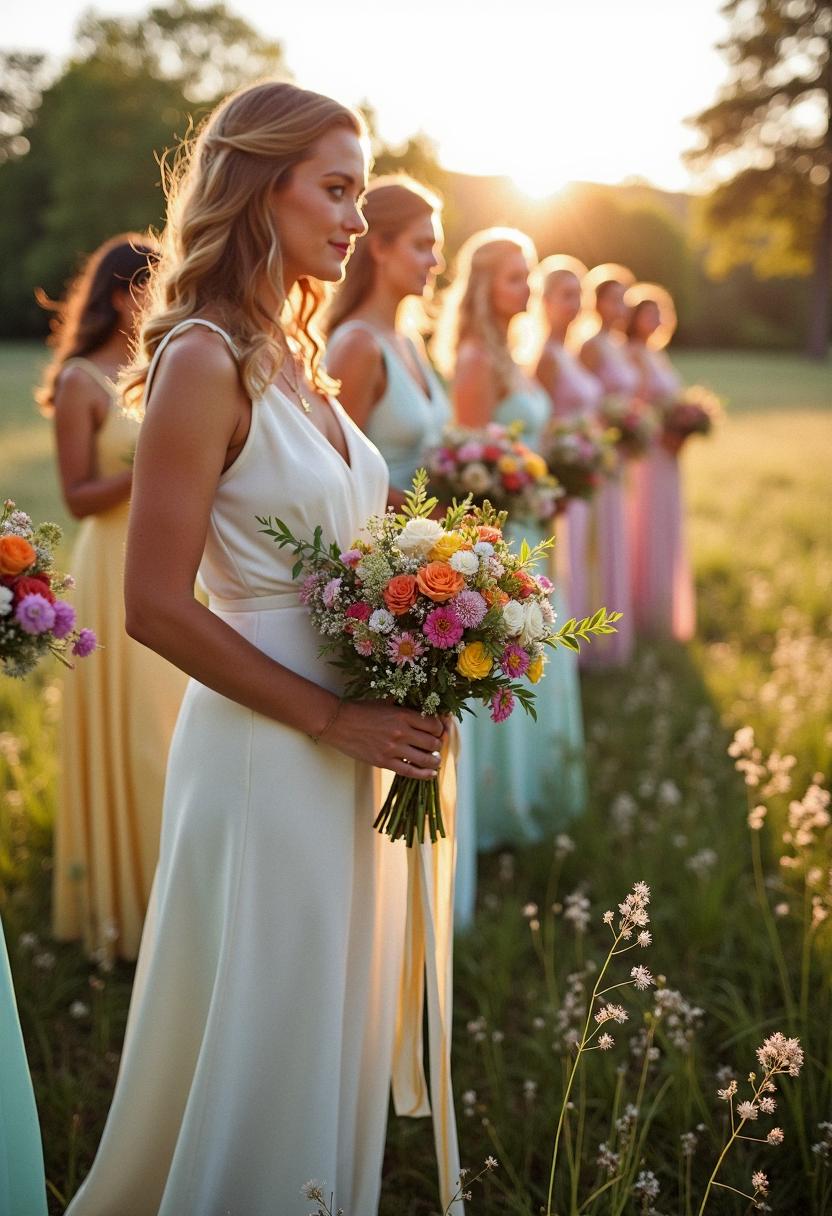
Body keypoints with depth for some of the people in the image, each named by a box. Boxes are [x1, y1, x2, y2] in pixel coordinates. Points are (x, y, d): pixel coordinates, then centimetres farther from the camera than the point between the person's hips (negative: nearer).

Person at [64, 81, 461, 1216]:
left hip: (351, 749, 8)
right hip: (263, 750, -8)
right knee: (265, 1047, 9)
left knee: (338, 1032, 20)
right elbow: (155, 608, -19)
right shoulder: (204, 362, -15)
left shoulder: (295, 355, 10)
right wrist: (332, 718, -15)